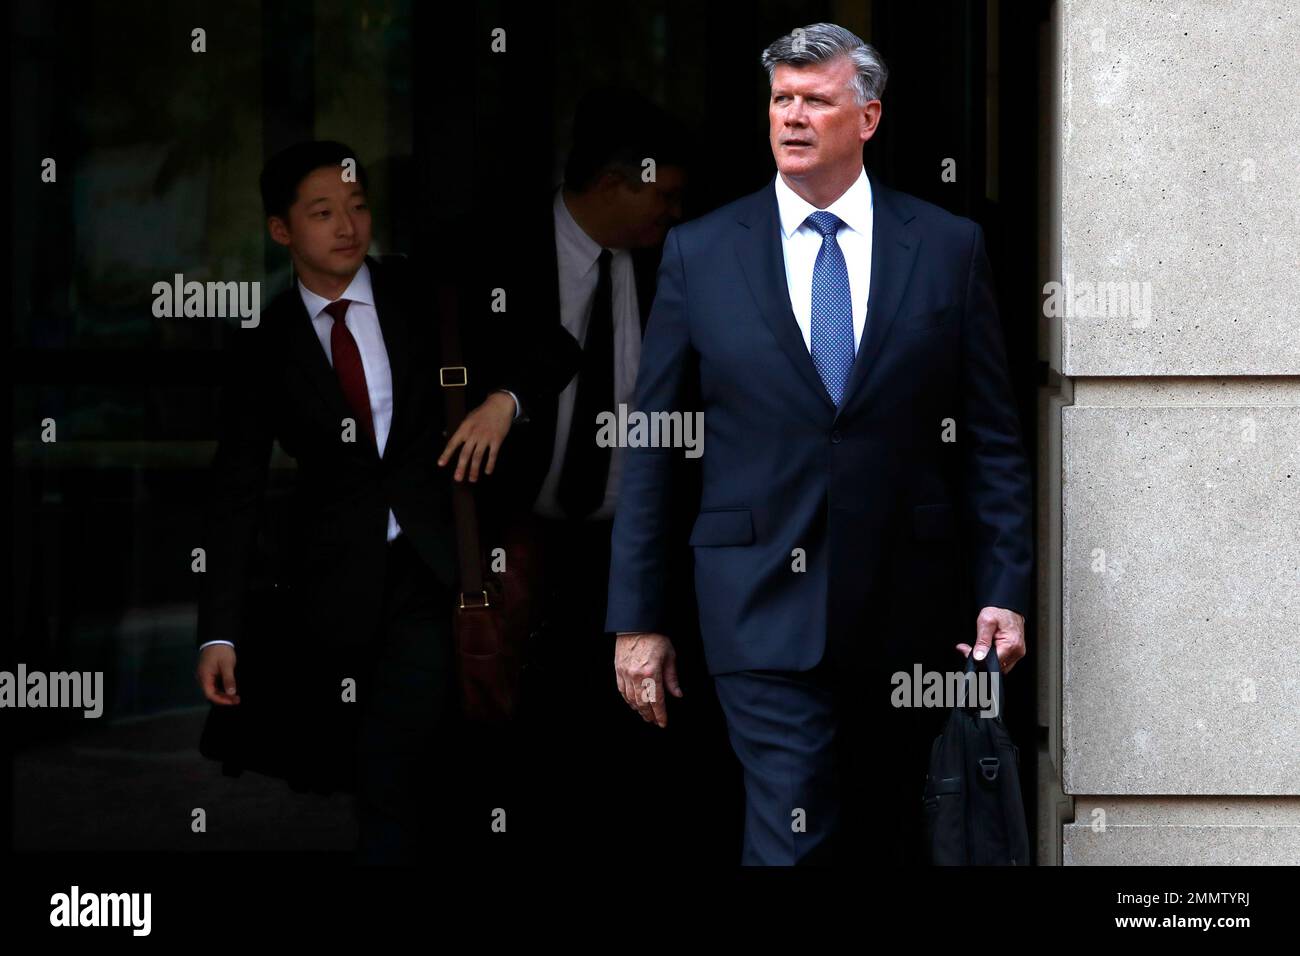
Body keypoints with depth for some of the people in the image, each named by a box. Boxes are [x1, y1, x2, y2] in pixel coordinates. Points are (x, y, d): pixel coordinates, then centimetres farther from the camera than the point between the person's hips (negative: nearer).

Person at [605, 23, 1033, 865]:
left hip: (907, 607, 2)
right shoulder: (700, 253, 3)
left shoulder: (949, 248, 4)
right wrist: (636, 618, 1)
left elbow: (994, 440, 5)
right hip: (765, 606, -1)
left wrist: (1004, 594, -2)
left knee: (889, 842, 10)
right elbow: (649, 448, 4)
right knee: (792, 838, -10)